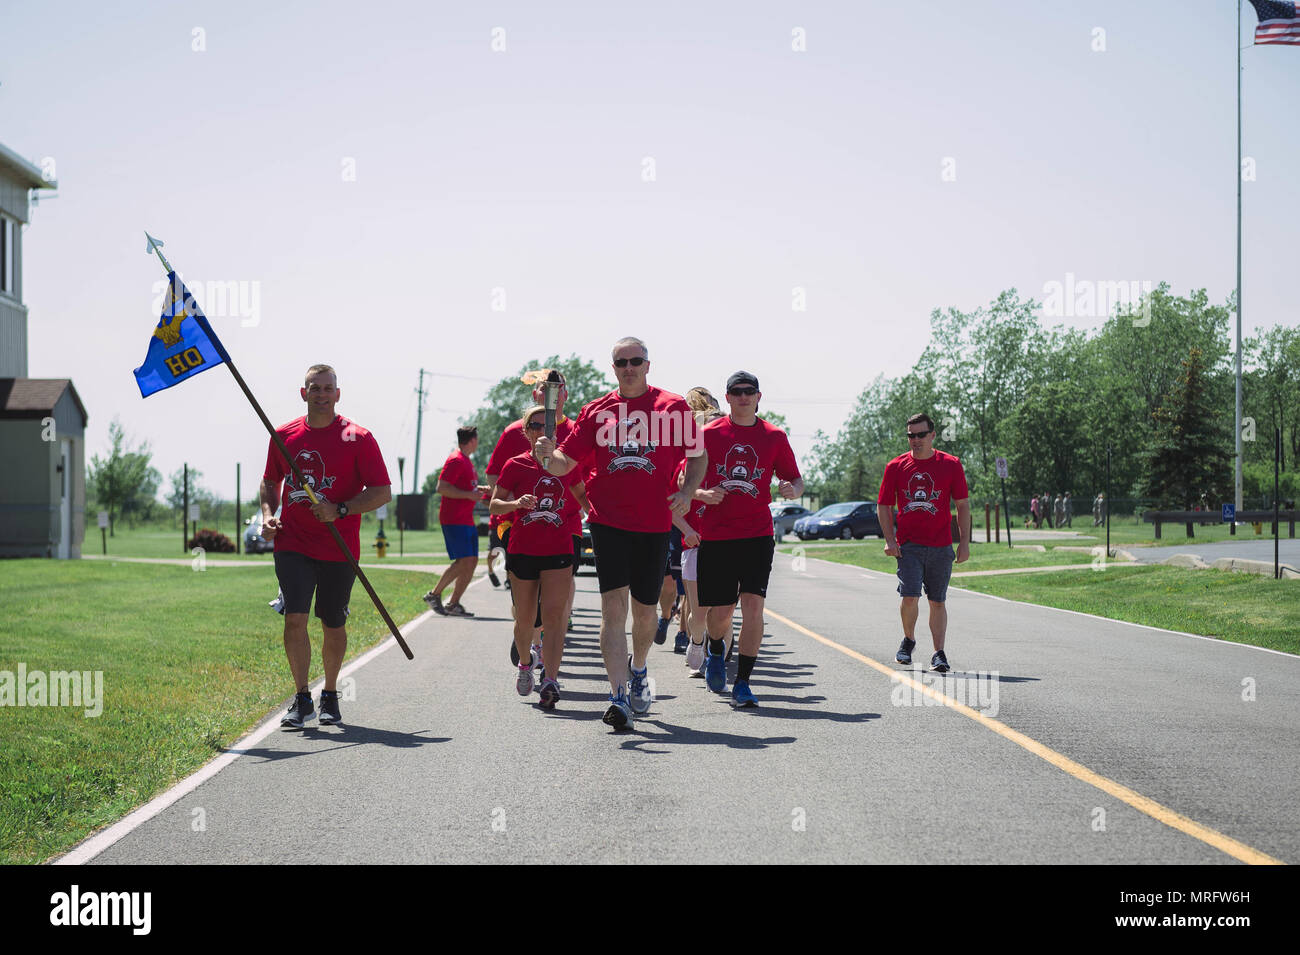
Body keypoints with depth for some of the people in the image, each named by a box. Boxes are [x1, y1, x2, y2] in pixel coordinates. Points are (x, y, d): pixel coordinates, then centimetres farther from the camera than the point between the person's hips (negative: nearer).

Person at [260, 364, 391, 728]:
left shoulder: (358, 438, -5)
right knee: (295, 617, -12)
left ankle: (330, 696, 27)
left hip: (338, 547, -2)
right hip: (292, 544, 2)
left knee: (333, 625, 8)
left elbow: (383, 492, -7)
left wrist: (340, 510, -19)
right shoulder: (284, 435, 7)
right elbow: (271, 481, 22)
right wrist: (268, 514, 4)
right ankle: (301, 699, -2)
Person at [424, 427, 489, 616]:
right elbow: (442, 487, -19)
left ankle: (454, 605, 8)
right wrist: (469, 494, -21)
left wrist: (481, 489, 17)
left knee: (472, 561, 5)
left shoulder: (466, 461, 20)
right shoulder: (456, 460, -12)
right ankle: (434, 594, -3)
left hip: (466, 520, 10)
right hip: (454, 520, -10)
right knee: (464, 561, -15)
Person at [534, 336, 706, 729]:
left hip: (655, 523, 0)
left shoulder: (673, 407, 3)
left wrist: (687, 491, -7)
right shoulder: (597, 411, 6)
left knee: (644, 609, 12)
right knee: (613, 607, -11)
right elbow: (565, 464, 6)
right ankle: (619, 696, -15)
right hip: (608, 520, 0)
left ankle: (638, 671, 40)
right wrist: (548, 455, -17)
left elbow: (698, 456, 11)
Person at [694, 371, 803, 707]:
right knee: (719, 610, 2)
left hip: (757, 534, 0)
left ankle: (742, 684, -4)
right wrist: (704, 494, -13)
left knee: (753, 605, -12)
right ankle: (716, 650, 38)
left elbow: (795, 479, 14)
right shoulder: (709, 434, 5)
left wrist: (792, 489, -10)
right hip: (715, 534, 0)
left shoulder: (774, 437, 8)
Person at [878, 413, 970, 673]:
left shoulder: (950, 465, 3)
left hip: (941, 546, 0)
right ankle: (908, 640, 13)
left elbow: (963, 505, 6)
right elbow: (884, 506, 10)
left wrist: (964, 542, 0)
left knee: (937, 601, 3)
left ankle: (938, 654, 8)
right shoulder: (896, 467, 5)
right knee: (910, 597, -12)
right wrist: (890, 540, -2)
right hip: (908, 545, 0)